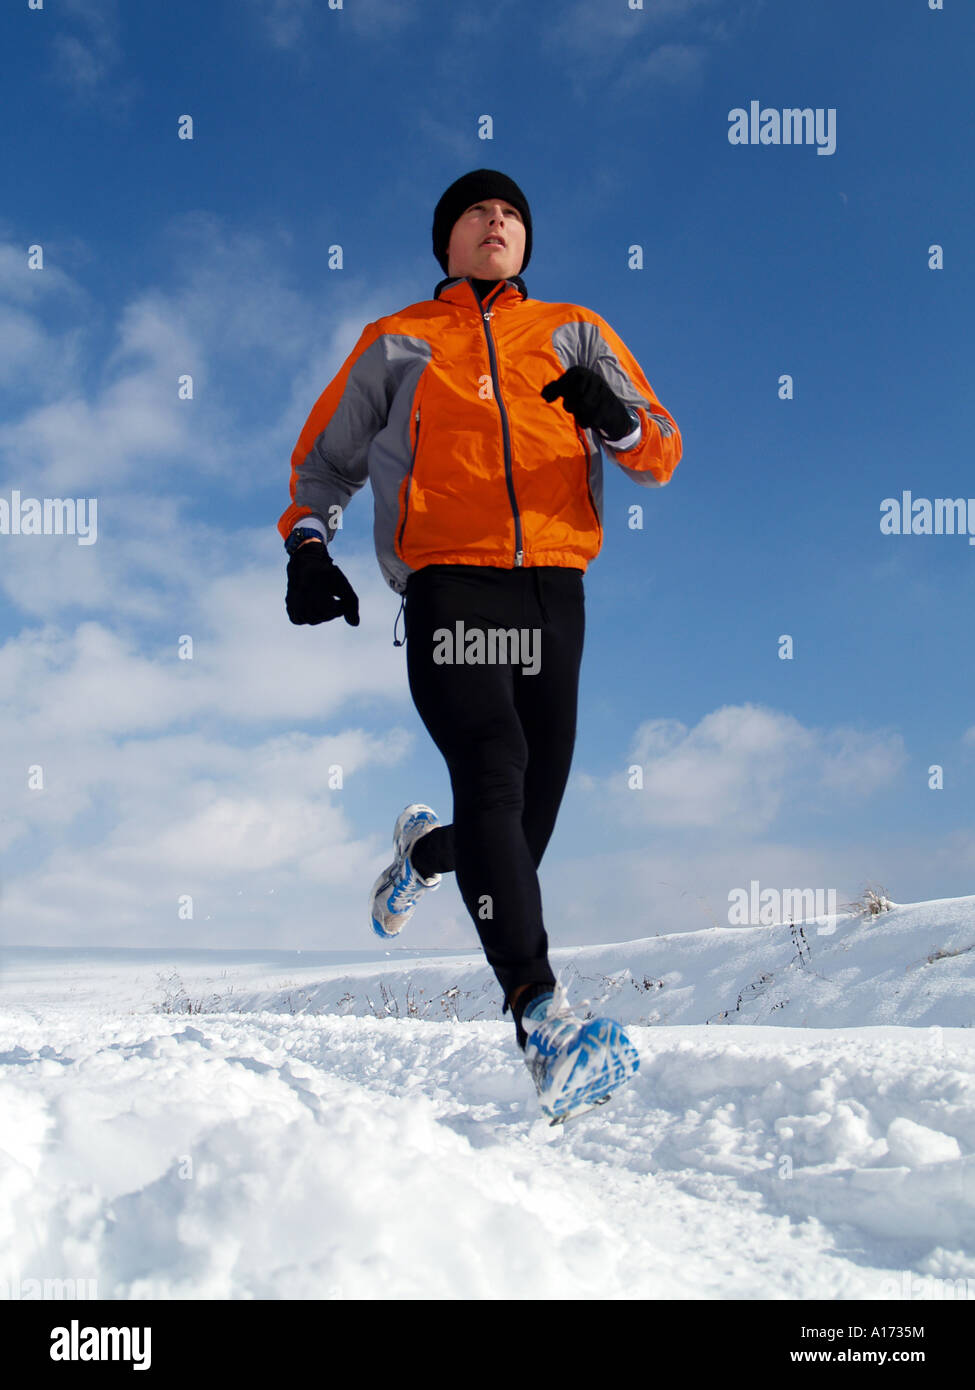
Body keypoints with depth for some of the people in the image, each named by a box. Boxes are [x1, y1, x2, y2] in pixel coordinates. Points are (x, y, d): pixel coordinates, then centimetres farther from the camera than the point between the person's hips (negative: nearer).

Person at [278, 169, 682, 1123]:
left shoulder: (575, 332, 21)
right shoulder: (398, 343, 19)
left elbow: (662, 452, 12)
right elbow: (324, 458, 24)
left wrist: (618, 422, -12)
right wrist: (308, 546, 5)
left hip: (553, 589, 2)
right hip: (450, 585, -2)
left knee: (526, 822, 3)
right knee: (494, 770, -25)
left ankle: (427, 852, 38)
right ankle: (542, 1015, -31)